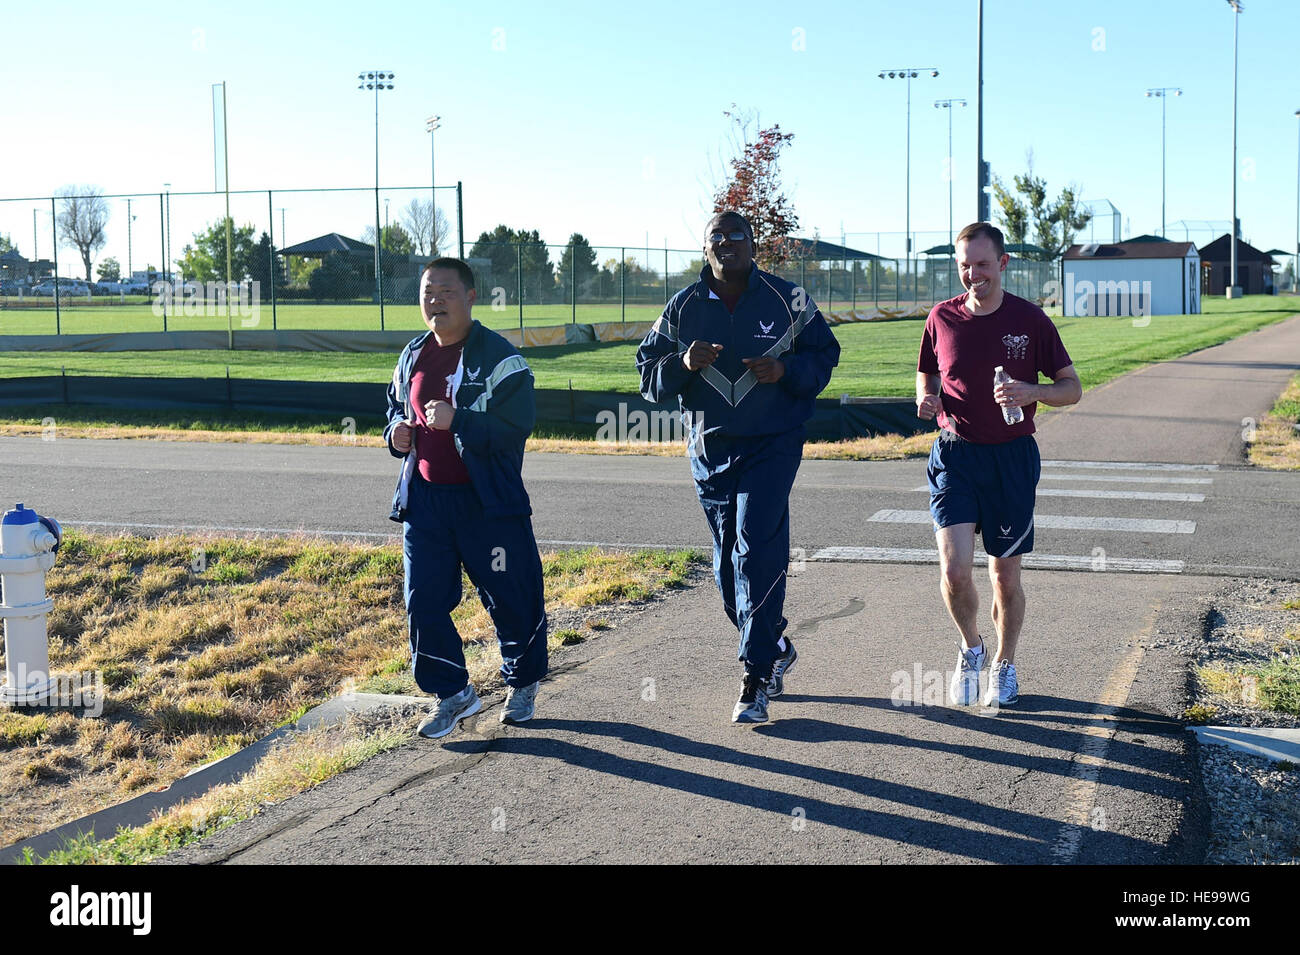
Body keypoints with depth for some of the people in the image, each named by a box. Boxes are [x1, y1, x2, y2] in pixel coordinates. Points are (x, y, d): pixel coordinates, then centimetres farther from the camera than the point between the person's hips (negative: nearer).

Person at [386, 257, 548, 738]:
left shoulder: (498, 356, -10)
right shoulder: (412, 356, 11)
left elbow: (517, 422, -21)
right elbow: (397, 406, 27)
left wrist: (457, 419, -29)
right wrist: (396, 431, 5)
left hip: (488, 500, -5)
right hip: (424, 498, 5)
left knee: (511, 598, 5)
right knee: (424, 600, 2)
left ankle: (522, 684, 28)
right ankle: (453, 693, 16)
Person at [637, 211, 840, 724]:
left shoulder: (787, 300, 0)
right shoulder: (682, 308, 5)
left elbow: (824, 355, 7)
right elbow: (649, 377, 6)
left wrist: (786, 369, -13)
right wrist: (684, 363, -15)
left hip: (772, 446, -4)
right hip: (711, 450, 4)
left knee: (758, 552, -16)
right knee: (728, 566, 10)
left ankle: (755, 681, -12)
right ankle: (775, 648, 33)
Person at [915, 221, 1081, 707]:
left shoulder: (1029, 319, -2)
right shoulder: (942, 318, 4)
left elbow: (1072, 387, 3)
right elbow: (927, 374, 20)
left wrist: (1031, 392, -18)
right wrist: (925, 397, -4)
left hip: (1012, 458, -1)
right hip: (954, 454, 1)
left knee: (1006, 576, 7)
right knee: (954, 570, -13)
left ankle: (1004, 666, 29)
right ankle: (971, 648, 15)